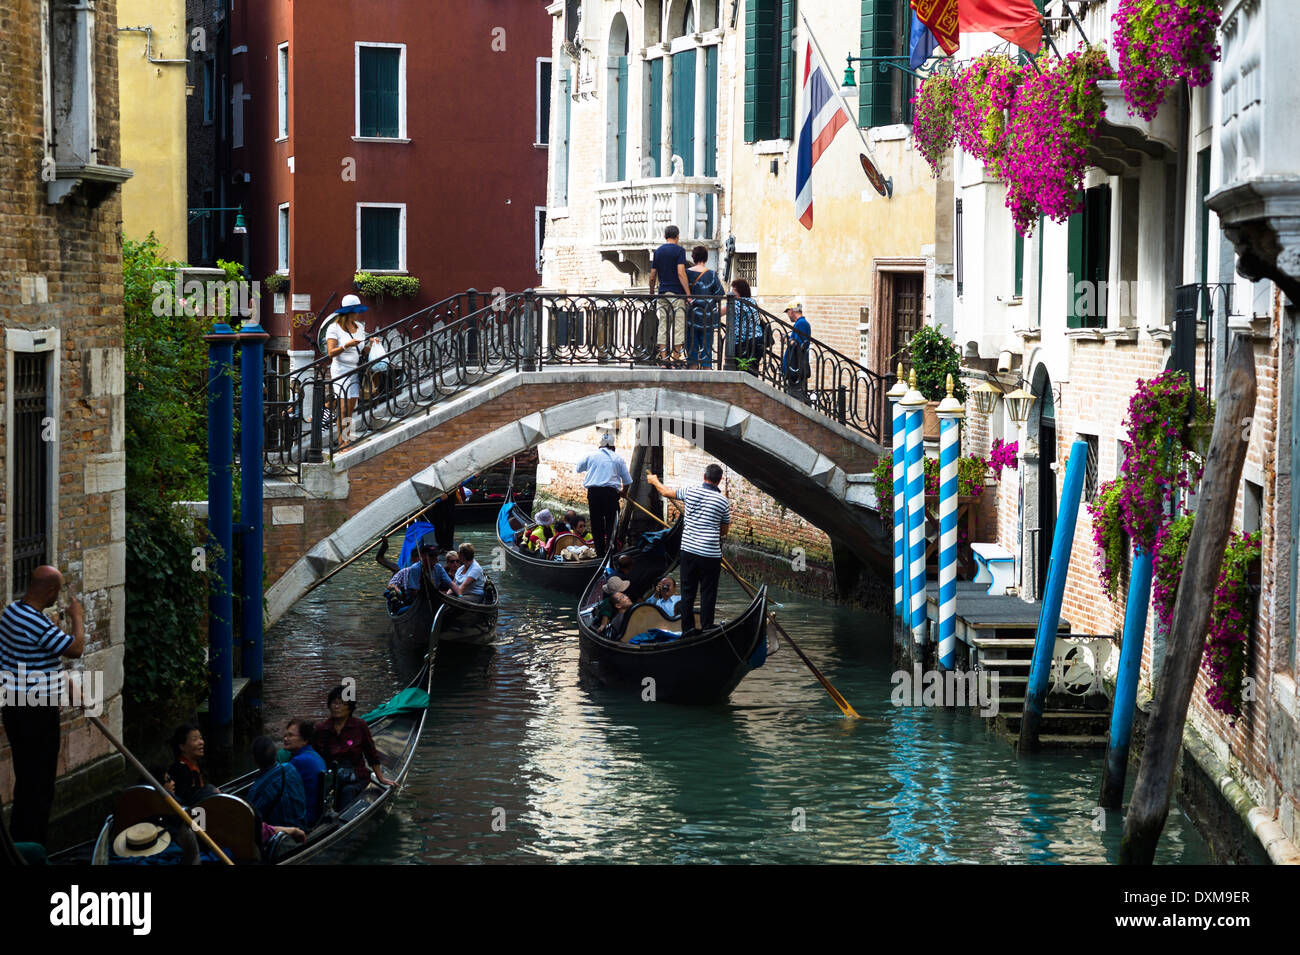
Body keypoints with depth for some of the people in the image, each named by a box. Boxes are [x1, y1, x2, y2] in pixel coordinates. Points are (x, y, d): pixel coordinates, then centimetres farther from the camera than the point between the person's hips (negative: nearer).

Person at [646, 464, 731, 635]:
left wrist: (654, 481, 36)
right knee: (708, 595, 4)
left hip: (688, 550, 3)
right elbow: (724, 531, 5)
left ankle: (687, 631, 16)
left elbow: (667, 492, 17)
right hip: (710, 555, -3)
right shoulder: (723, 502, -6)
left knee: (687, 592, 11)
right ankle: (706, 631, 5)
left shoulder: (689, 492, -2)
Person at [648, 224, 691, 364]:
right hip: (677, 294, -5)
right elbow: (681, 273, -15)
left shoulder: (658, 251, 10)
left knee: (663, 326, 6)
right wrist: (688, 294, -15)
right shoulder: (679, 250, -6)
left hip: (662, 293, 5)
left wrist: (651, 293, 22)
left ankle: (663, 356, 3)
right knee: (678, 326, -2)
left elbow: (652, 276, 11)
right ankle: (676, 356, -4)